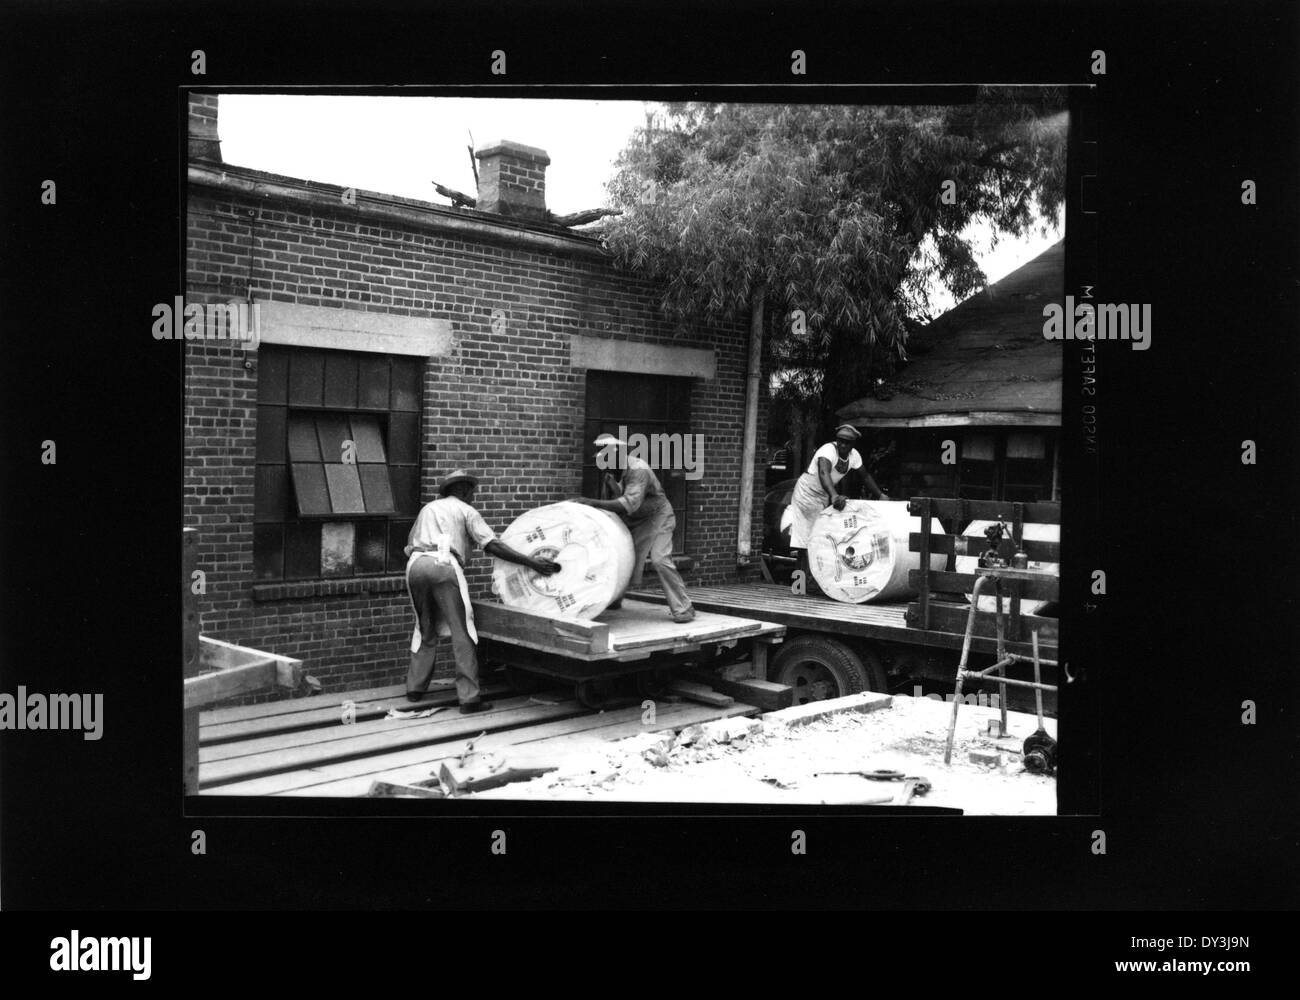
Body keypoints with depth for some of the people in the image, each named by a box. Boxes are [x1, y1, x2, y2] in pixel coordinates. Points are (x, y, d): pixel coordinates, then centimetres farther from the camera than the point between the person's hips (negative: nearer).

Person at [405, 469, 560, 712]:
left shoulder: (428, 508, 30)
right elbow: (492, 545, 1)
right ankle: (468, 698, -6)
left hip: (415, 564, 6)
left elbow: (409, 545, 26)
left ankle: (415, 688, 25)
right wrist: (532, 563, 0)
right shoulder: (466, 511, 13)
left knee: (425, 630, 22)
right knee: (462, 633, -2)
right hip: (443, 565, -6)